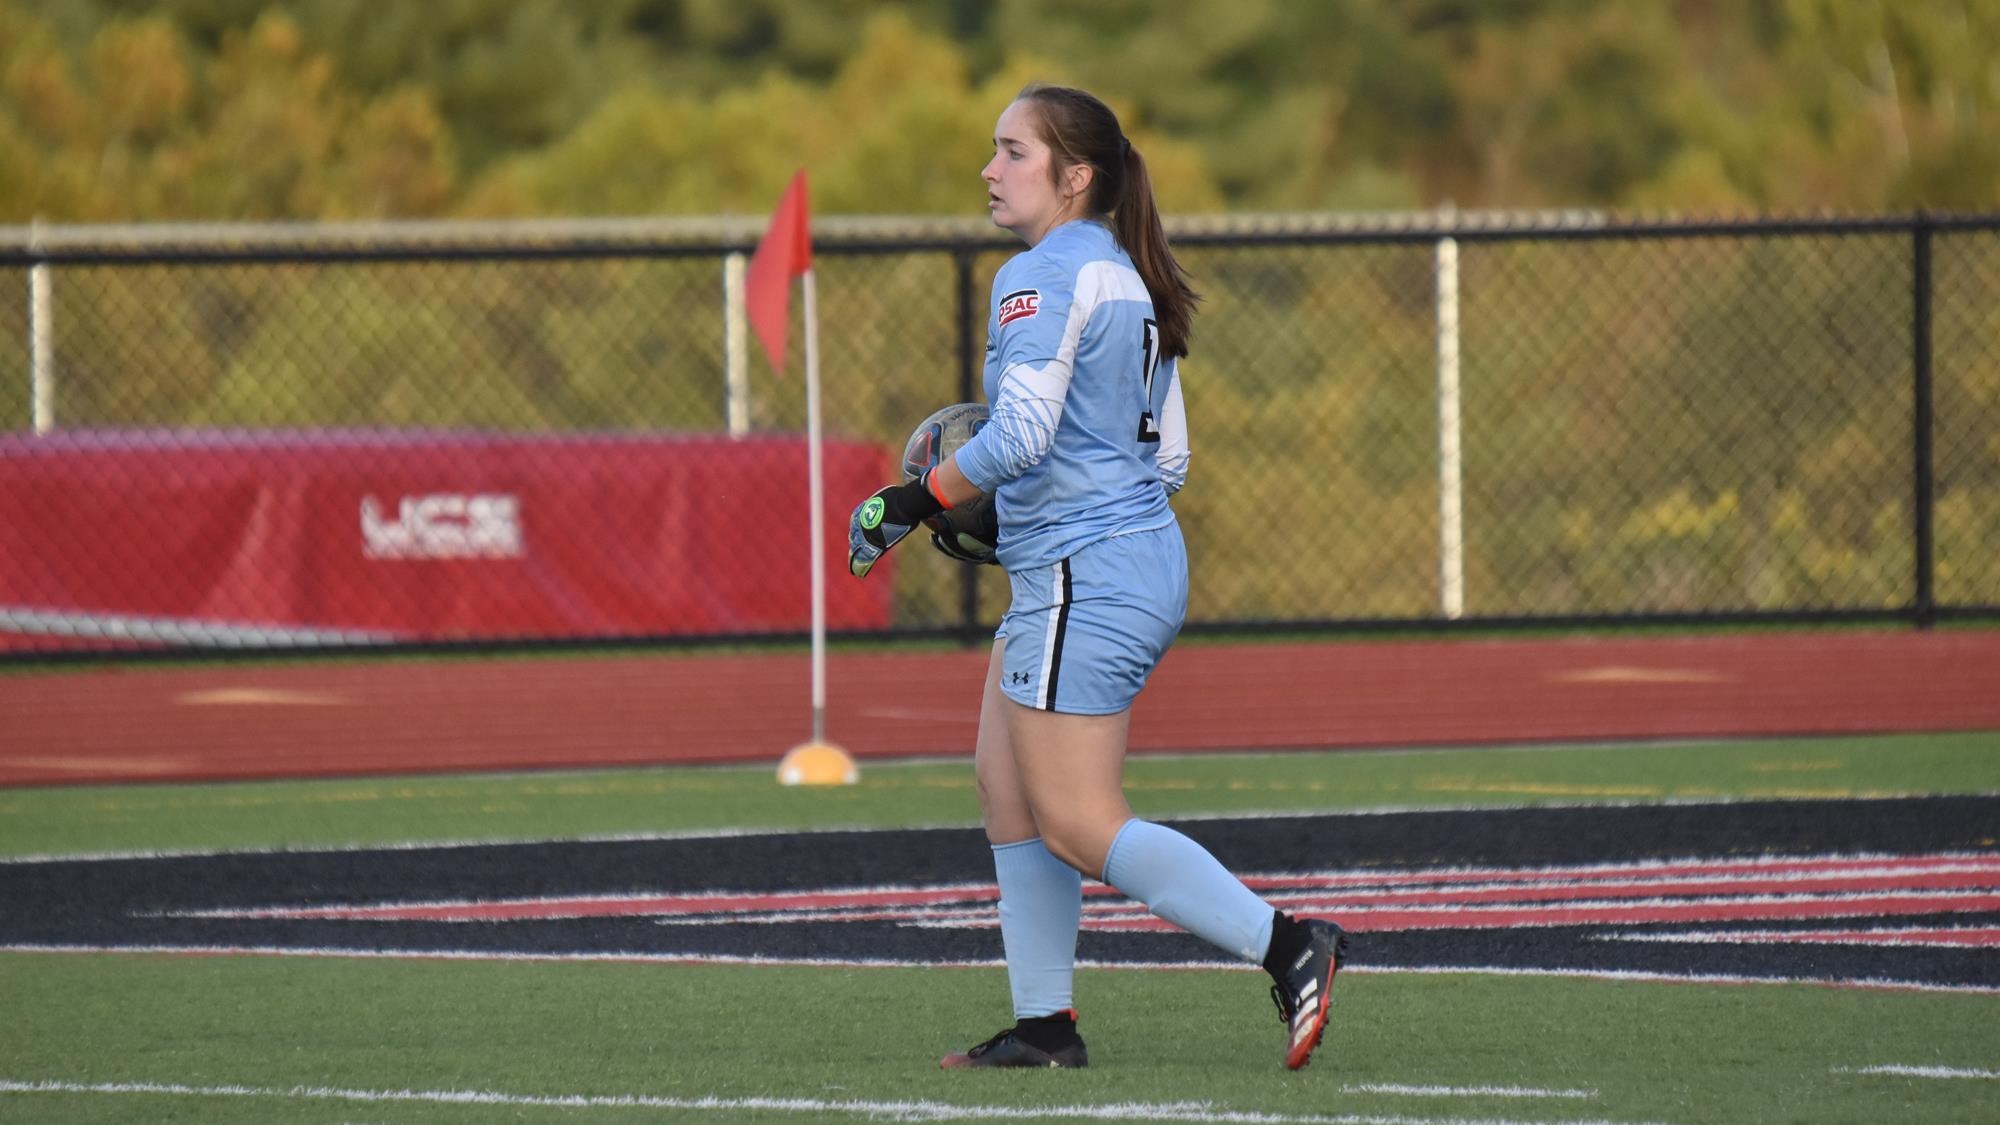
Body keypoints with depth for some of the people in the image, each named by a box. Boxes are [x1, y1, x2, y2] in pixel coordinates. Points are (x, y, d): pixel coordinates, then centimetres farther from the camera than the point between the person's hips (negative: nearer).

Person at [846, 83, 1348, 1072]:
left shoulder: (1043, 277, -13)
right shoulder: (1130, 279, 15)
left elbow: (1020, 435, -24)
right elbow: (1167, 457, 17)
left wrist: (910, 503, -13)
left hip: (1084, 579, -10)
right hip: (1144, 556, 10)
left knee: (1077, 828, -7)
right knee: (1003, 782, 14)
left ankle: (1286, 945, -13)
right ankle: (1045, 1025, 14)